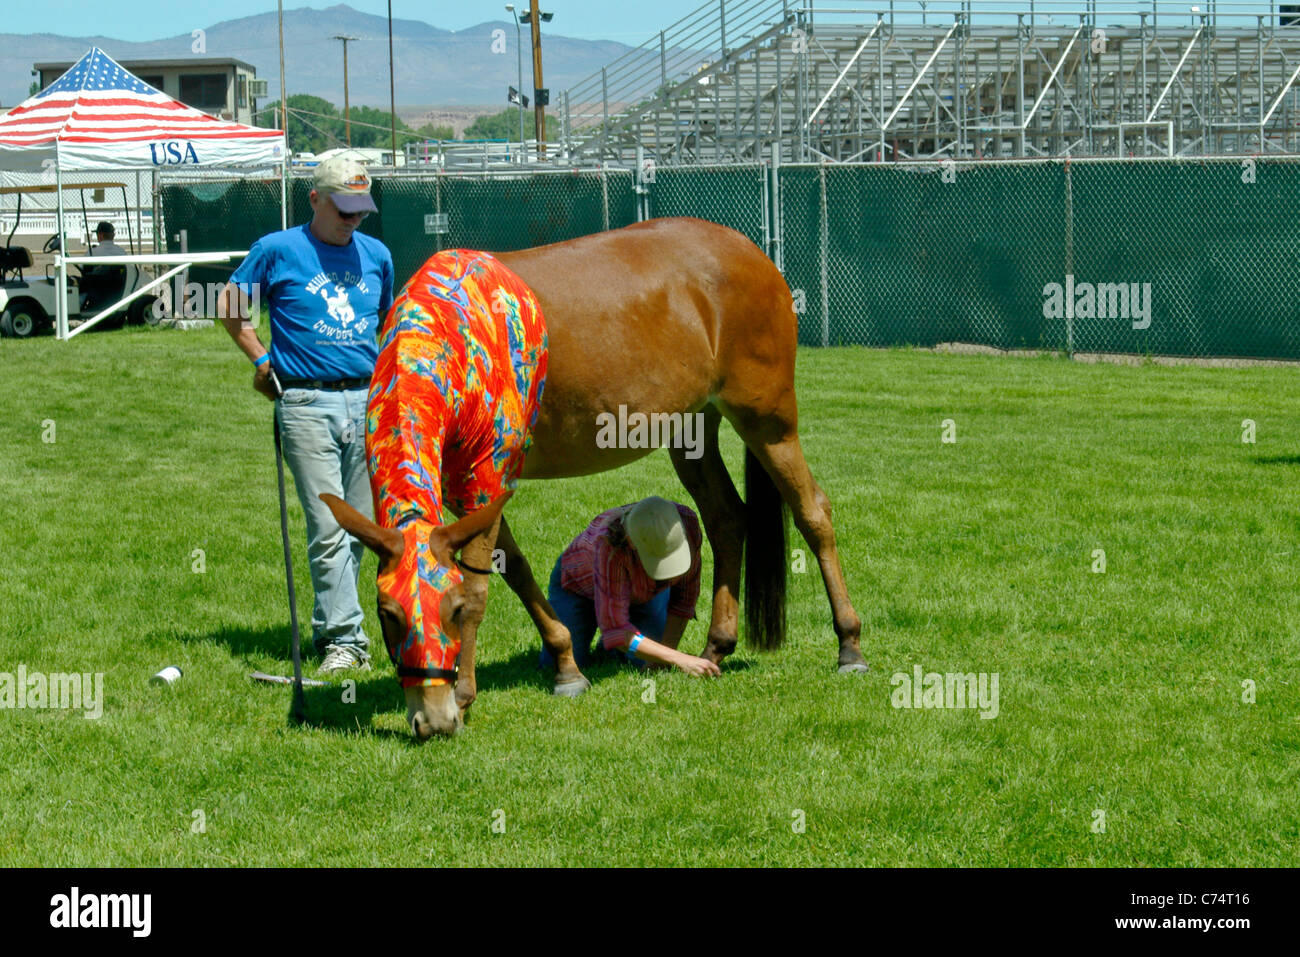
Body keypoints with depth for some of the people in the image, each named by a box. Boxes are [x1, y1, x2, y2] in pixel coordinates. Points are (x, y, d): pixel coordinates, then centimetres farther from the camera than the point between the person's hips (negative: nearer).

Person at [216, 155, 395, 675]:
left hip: (369, 403, 4)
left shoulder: (376, 255, 13)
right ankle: (343, 638, -9)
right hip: (308, 405, -4)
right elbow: (230, 304, 11)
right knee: (328, 530, -10)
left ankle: (331, 626, 17)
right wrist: (261, 361, 7)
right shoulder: (278, 250, 1)